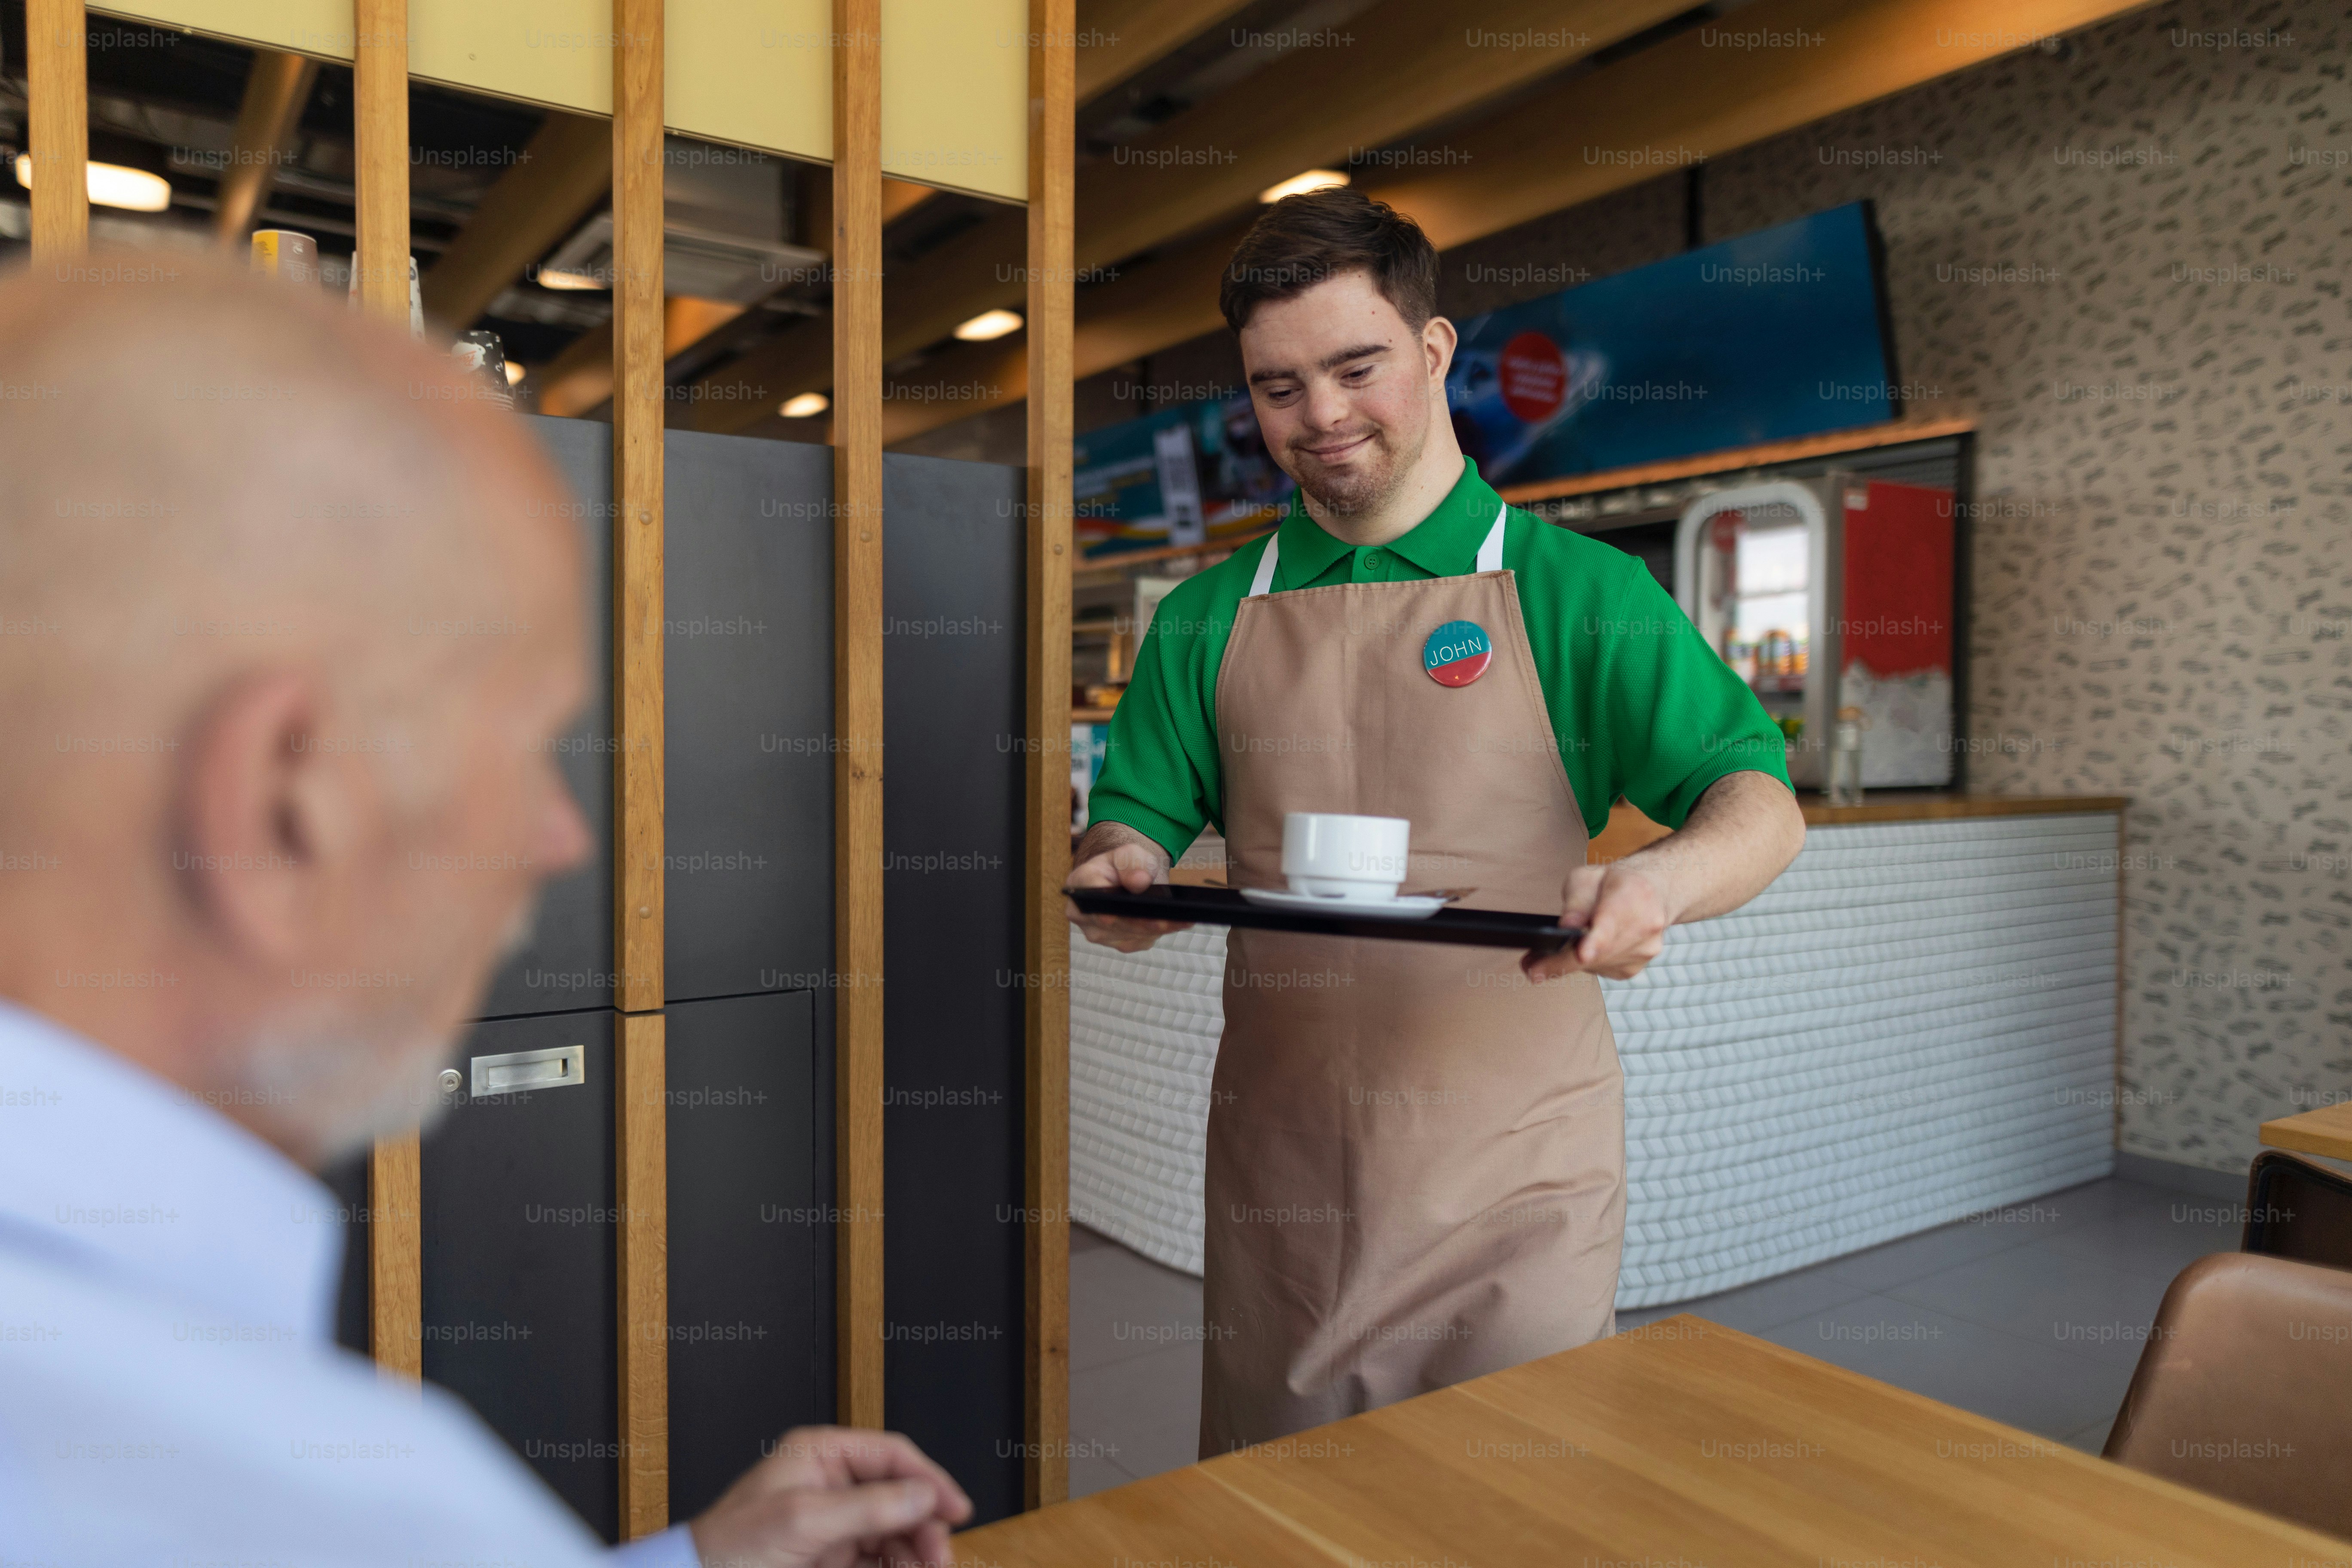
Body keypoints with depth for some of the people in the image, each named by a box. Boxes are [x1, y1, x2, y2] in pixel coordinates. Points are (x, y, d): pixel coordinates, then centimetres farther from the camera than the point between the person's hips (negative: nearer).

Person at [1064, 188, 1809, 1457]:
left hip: (1511, 1173, -2)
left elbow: (1762, 804, -6)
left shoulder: (1572, 594, -2)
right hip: (1280, 1169, 3)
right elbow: (1138, 820, 8)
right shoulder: (1207, 619, 7)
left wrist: (1660, 883, -28)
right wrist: (1122, 870, -15)